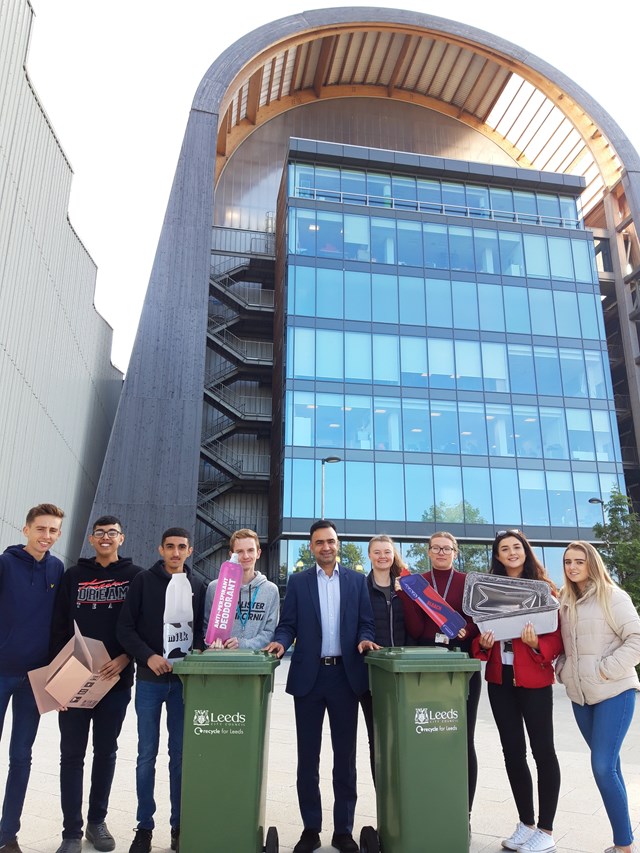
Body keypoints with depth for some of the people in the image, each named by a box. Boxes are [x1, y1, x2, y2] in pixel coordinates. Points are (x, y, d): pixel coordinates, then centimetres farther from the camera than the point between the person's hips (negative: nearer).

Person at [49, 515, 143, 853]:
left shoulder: (135, 576, 1)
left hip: (117, 679, 0)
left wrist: (125, 658, -14)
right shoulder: (73, 576, 5)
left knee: (106, 751, 11)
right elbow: (59, 626, 3)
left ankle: (97, 821, 27)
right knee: (72, 754, 4)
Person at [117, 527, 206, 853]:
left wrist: (197, 650, -11)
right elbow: (125, 628, -4)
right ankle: (144, 827, 19)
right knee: (147, 754, 6)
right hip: (149, 679, -1)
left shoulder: (198, 586, 6)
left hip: (184, 679, 2)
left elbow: (202, 628, 9)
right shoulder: (143, 580, -1)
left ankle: (179, 826, 20)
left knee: (180, 754, 8)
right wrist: (148, 656, -17)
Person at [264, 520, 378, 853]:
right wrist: (281, 641, -18)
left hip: (345, 674, 0)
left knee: (345, 755, 8)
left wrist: (365, 639, -14)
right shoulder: (298, 581, 6)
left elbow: (366, 623, 6)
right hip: (308, 675, 0)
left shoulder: (356, 580, 8)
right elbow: (288, 624, 2)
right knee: (308, 755, 8)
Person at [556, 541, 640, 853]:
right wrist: (563, 670, 3)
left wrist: (607, 670, -17)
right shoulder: (565, 602, 11)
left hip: (614, 692, -6)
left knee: (603, 767, -10)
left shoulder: (612, 596, -7)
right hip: (580, 695, 6)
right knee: (608, 766, 13)